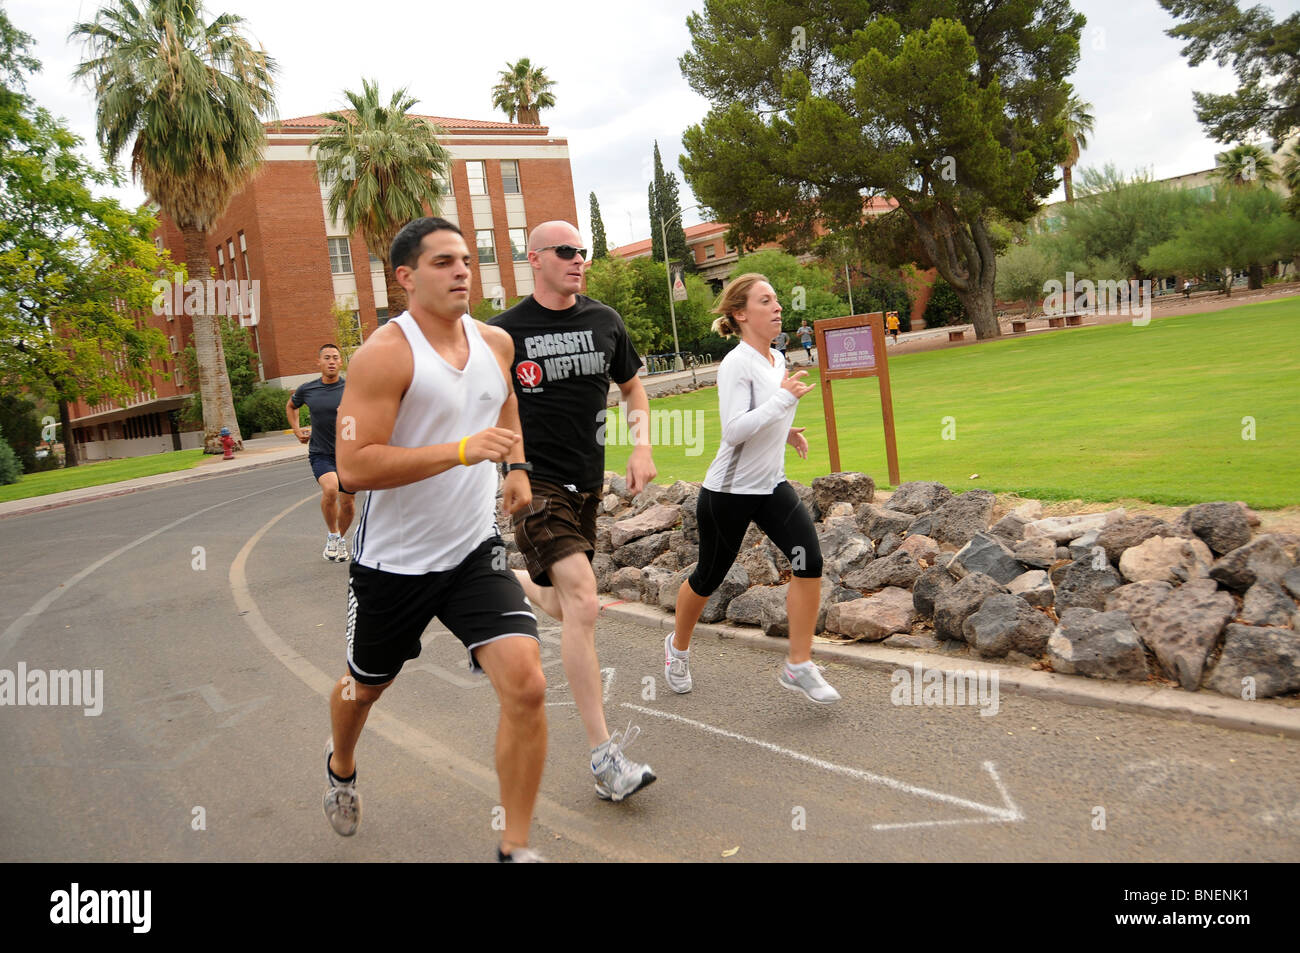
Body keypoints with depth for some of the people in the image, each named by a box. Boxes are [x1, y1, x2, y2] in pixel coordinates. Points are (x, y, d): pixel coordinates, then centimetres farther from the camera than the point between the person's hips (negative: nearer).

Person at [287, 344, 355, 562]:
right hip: (320, 453, 0)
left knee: (347, 503, 6)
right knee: (330, 489, -27)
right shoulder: (306, 390, 1)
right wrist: (297, 430, 12)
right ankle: (332, 535, -5)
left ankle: (341, 540, 34)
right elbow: (290, 407, 23)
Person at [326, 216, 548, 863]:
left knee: (526, 686, -13)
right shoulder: (385, 353, -17)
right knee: (366, 686, 20)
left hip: (475, 553, 4)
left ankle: (515, 848, 4)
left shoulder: (495, 342, 3)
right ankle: (341, 768, 56)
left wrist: (517, 465, 12)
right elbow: (353, 468, -26)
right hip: (394, 561, -3)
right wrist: (462, 450, -30)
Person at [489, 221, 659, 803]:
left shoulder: (604, 322, 6)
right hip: (536, 484, -6)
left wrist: (643, 448, 4)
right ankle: (605, 759, -15)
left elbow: (632, 388, 18)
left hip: (588, 483, 6)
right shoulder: (505, 332, -6)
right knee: (583, 605, -21)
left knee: (563, 606, 18)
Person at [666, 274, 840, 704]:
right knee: (708, 578, 10)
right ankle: (678, 646, 39)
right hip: (729, 490, -6)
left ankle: (799, 666, -4)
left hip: (771, 486, 7)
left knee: (809, 559, -13)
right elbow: (733, 431, -28)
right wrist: (784, 398, -29)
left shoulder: (777, 359, 7)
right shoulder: (736, 364, -18)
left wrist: (787, 431, 8)